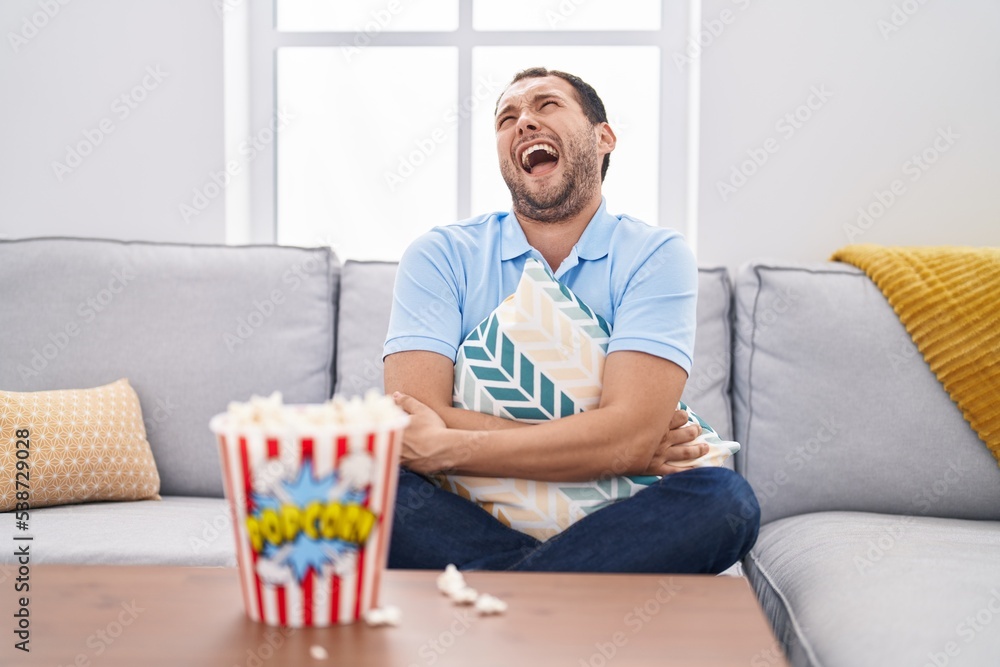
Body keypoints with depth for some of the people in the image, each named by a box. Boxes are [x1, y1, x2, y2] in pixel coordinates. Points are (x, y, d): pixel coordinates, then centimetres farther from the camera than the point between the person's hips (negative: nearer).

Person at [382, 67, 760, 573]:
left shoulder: (655, 257, 0)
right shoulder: (440, 256, 3)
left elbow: (629, 433, -14)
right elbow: (412, 425, -12)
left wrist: (446, 448, -18)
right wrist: (610, 450, -15)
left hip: (605, 527, 0)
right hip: (467, 526, 0)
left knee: (724, 497, -28)